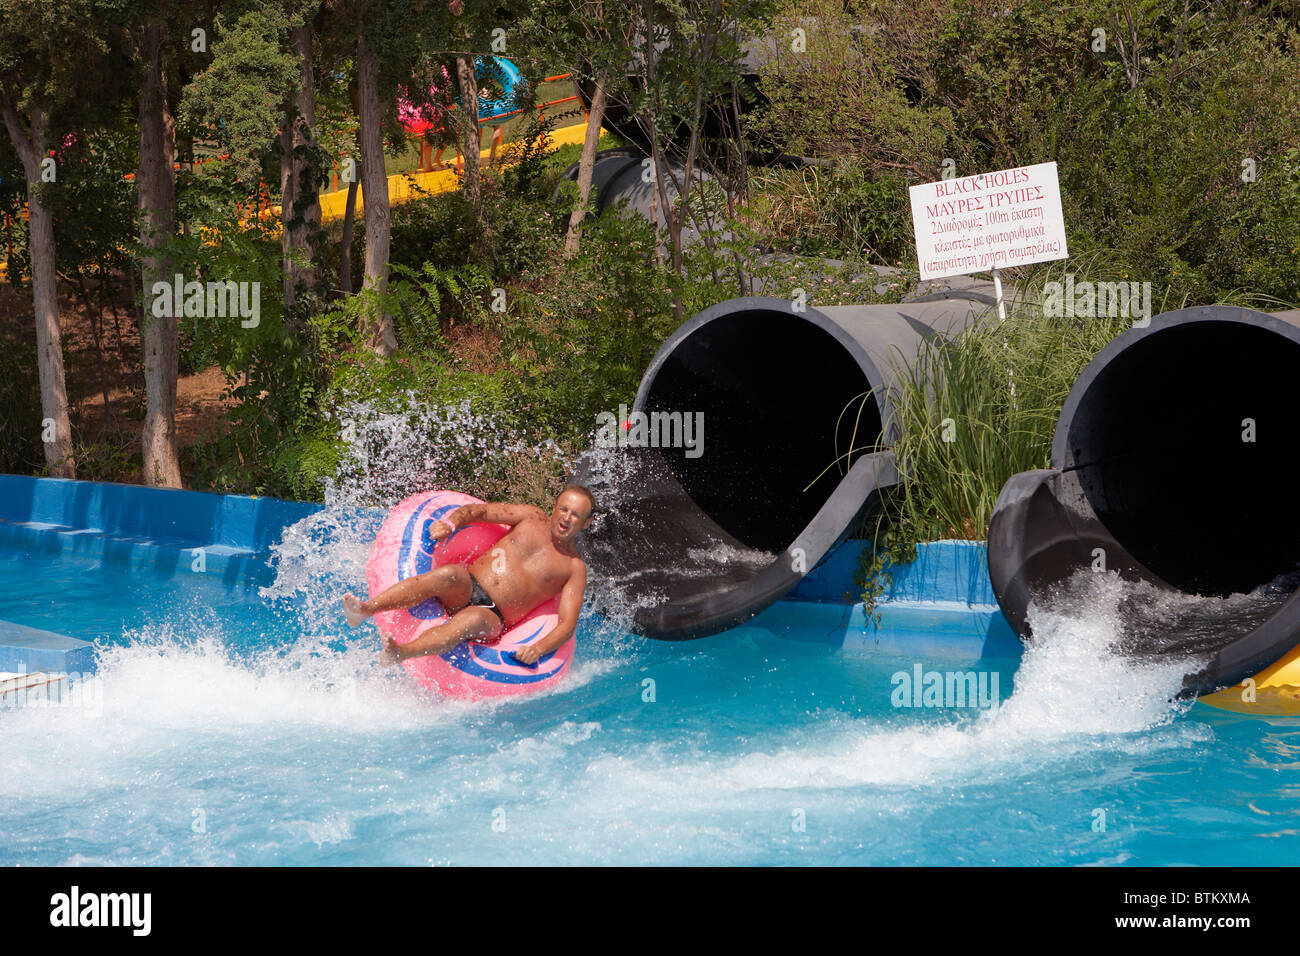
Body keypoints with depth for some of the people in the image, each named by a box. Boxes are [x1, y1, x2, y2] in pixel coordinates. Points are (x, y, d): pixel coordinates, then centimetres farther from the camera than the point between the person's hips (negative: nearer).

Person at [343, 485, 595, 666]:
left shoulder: (575, 569, 7)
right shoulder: (533, 518, 14)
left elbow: (567, 623, -1)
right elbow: (480, 511, 13)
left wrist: (540, 648, -22)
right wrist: (451, 523, -9)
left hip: (493, 617, -2)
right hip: (466, 588, 2)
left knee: (472, 619, -39)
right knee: (448, 575, -34)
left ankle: (400, 653, -59)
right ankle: (365, 609, -45)